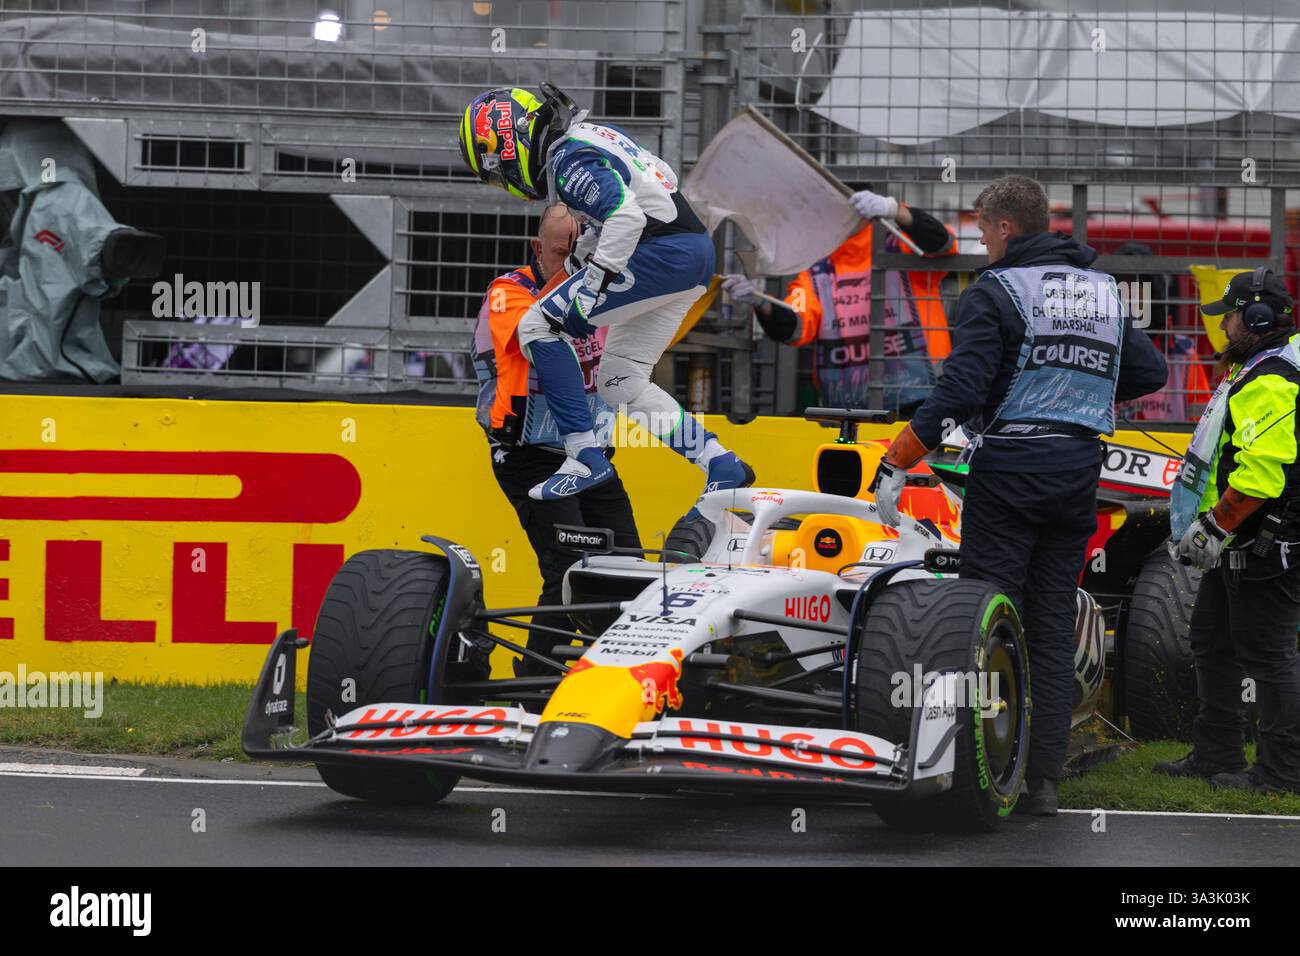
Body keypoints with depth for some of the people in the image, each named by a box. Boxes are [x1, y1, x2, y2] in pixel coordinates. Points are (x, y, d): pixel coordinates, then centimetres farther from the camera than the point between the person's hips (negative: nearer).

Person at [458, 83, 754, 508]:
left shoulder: (569, 159, -11)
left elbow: (625, 216, -24)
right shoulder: (592, 135, 18)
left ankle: (585, 457, -12)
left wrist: (592, 289, -23)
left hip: (664, 250, -10)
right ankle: (722, 467, 11)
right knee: (621, 383, 15)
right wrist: (582, 251, 27)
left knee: (539, 327, -8)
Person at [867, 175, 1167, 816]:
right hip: (1079, 473, 6)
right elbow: (1148, 372, 19)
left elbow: (959, 393, -17)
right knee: (1053, 625, 8)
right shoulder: (1102, 290, 13)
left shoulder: (993, 292, -8)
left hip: (1008, 471, -6)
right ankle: (1043, 776, 6)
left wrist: (895, 466, -13)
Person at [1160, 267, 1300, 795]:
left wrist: (1212, 527, -22)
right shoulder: (1253, 374, 17)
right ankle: (1216, 756, 26)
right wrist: (1205, 529, 25)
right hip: (1240, 547, 11)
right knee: (1213, 642, 17)